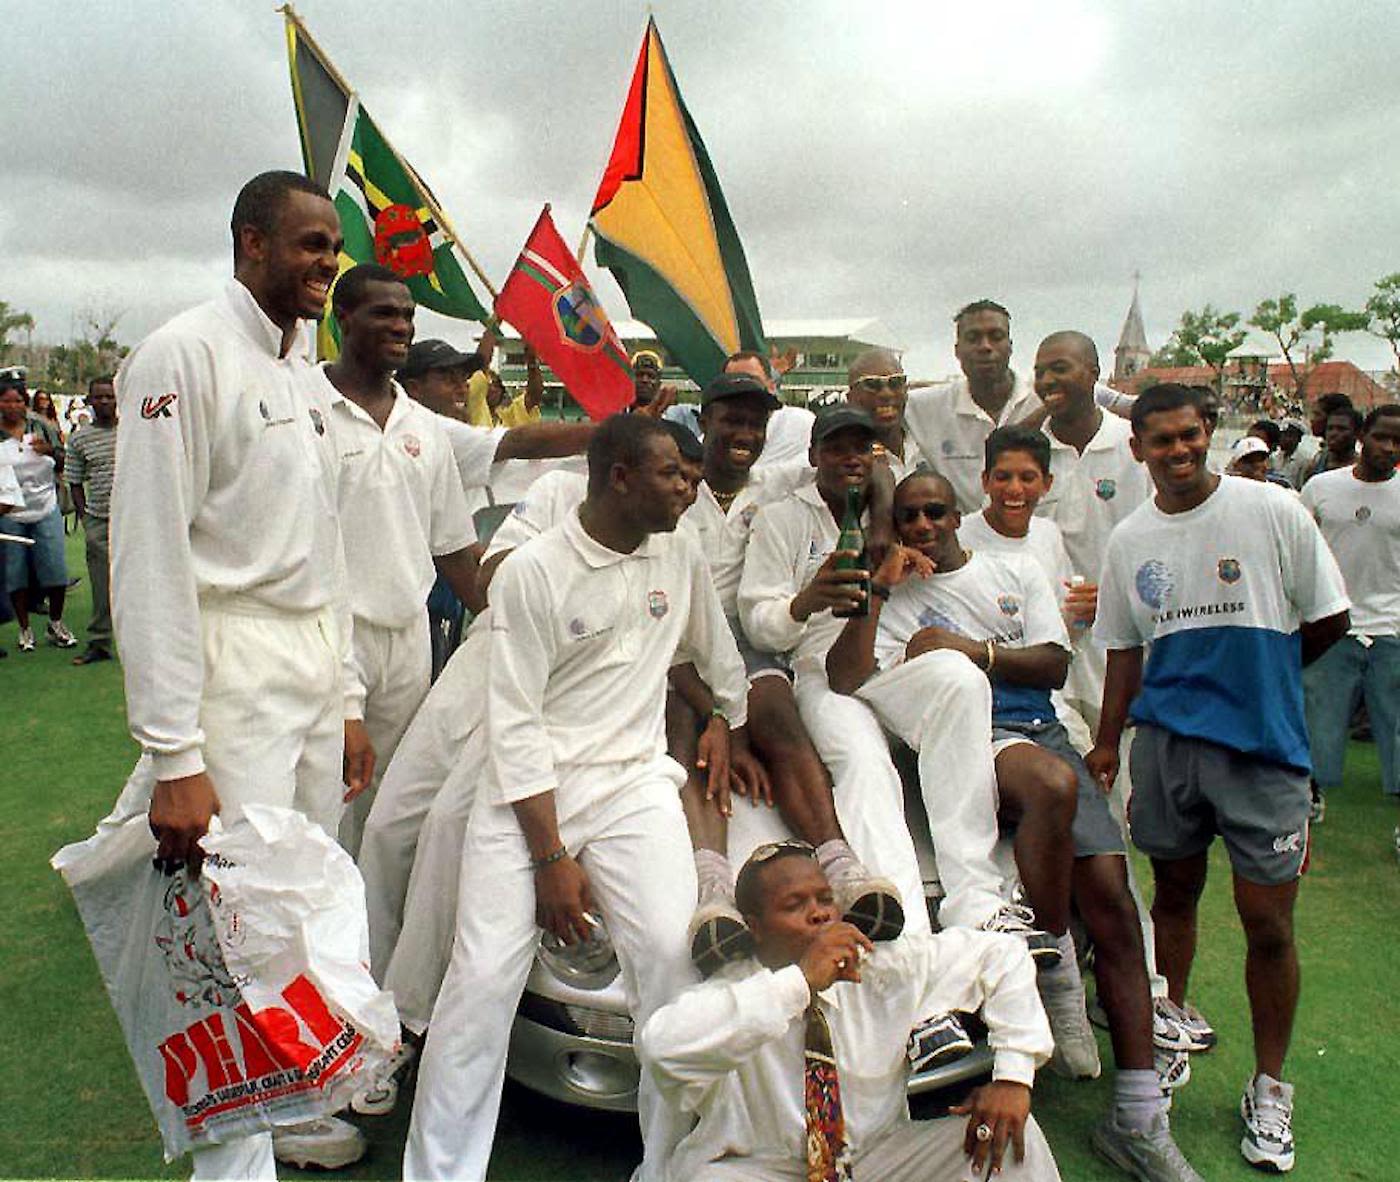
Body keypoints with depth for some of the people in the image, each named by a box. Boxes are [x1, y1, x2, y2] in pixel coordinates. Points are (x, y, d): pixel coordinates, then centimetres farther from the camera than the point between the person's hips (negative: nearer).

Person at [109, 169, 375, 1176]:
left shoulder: (303, 372, 16)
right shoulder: (184, 355, -9)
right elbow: (150, 561, -16)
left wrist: (348, 701, 16)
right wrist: (173, 757, -19)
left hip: (314, 677, 8)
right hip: (232, 674, -8)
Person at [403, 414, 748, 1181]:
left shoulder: (681, 557, 7)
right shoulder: (531, 572, -7)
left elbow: (718, 655, 27)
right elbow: (515, 724, -10)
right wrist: (553, 858, -13)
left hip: (635, 782, 3)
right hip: (530, 790, -2)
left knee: (673, 960, -17)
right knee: (483, 979, -12)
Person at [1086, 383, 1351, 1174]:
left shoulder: (1273, 512, -6)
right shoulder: (1129, 540, 6)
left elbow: (1330, 619, 1)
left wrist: (1258, 672, 7)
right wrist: (1107, 742, 8)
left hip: (1263, 740, -3)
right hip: (1165, 738, 3)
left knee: (1269, 921, 3)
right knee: (1175, 894, 16)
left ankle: (1269, 1087, 21)